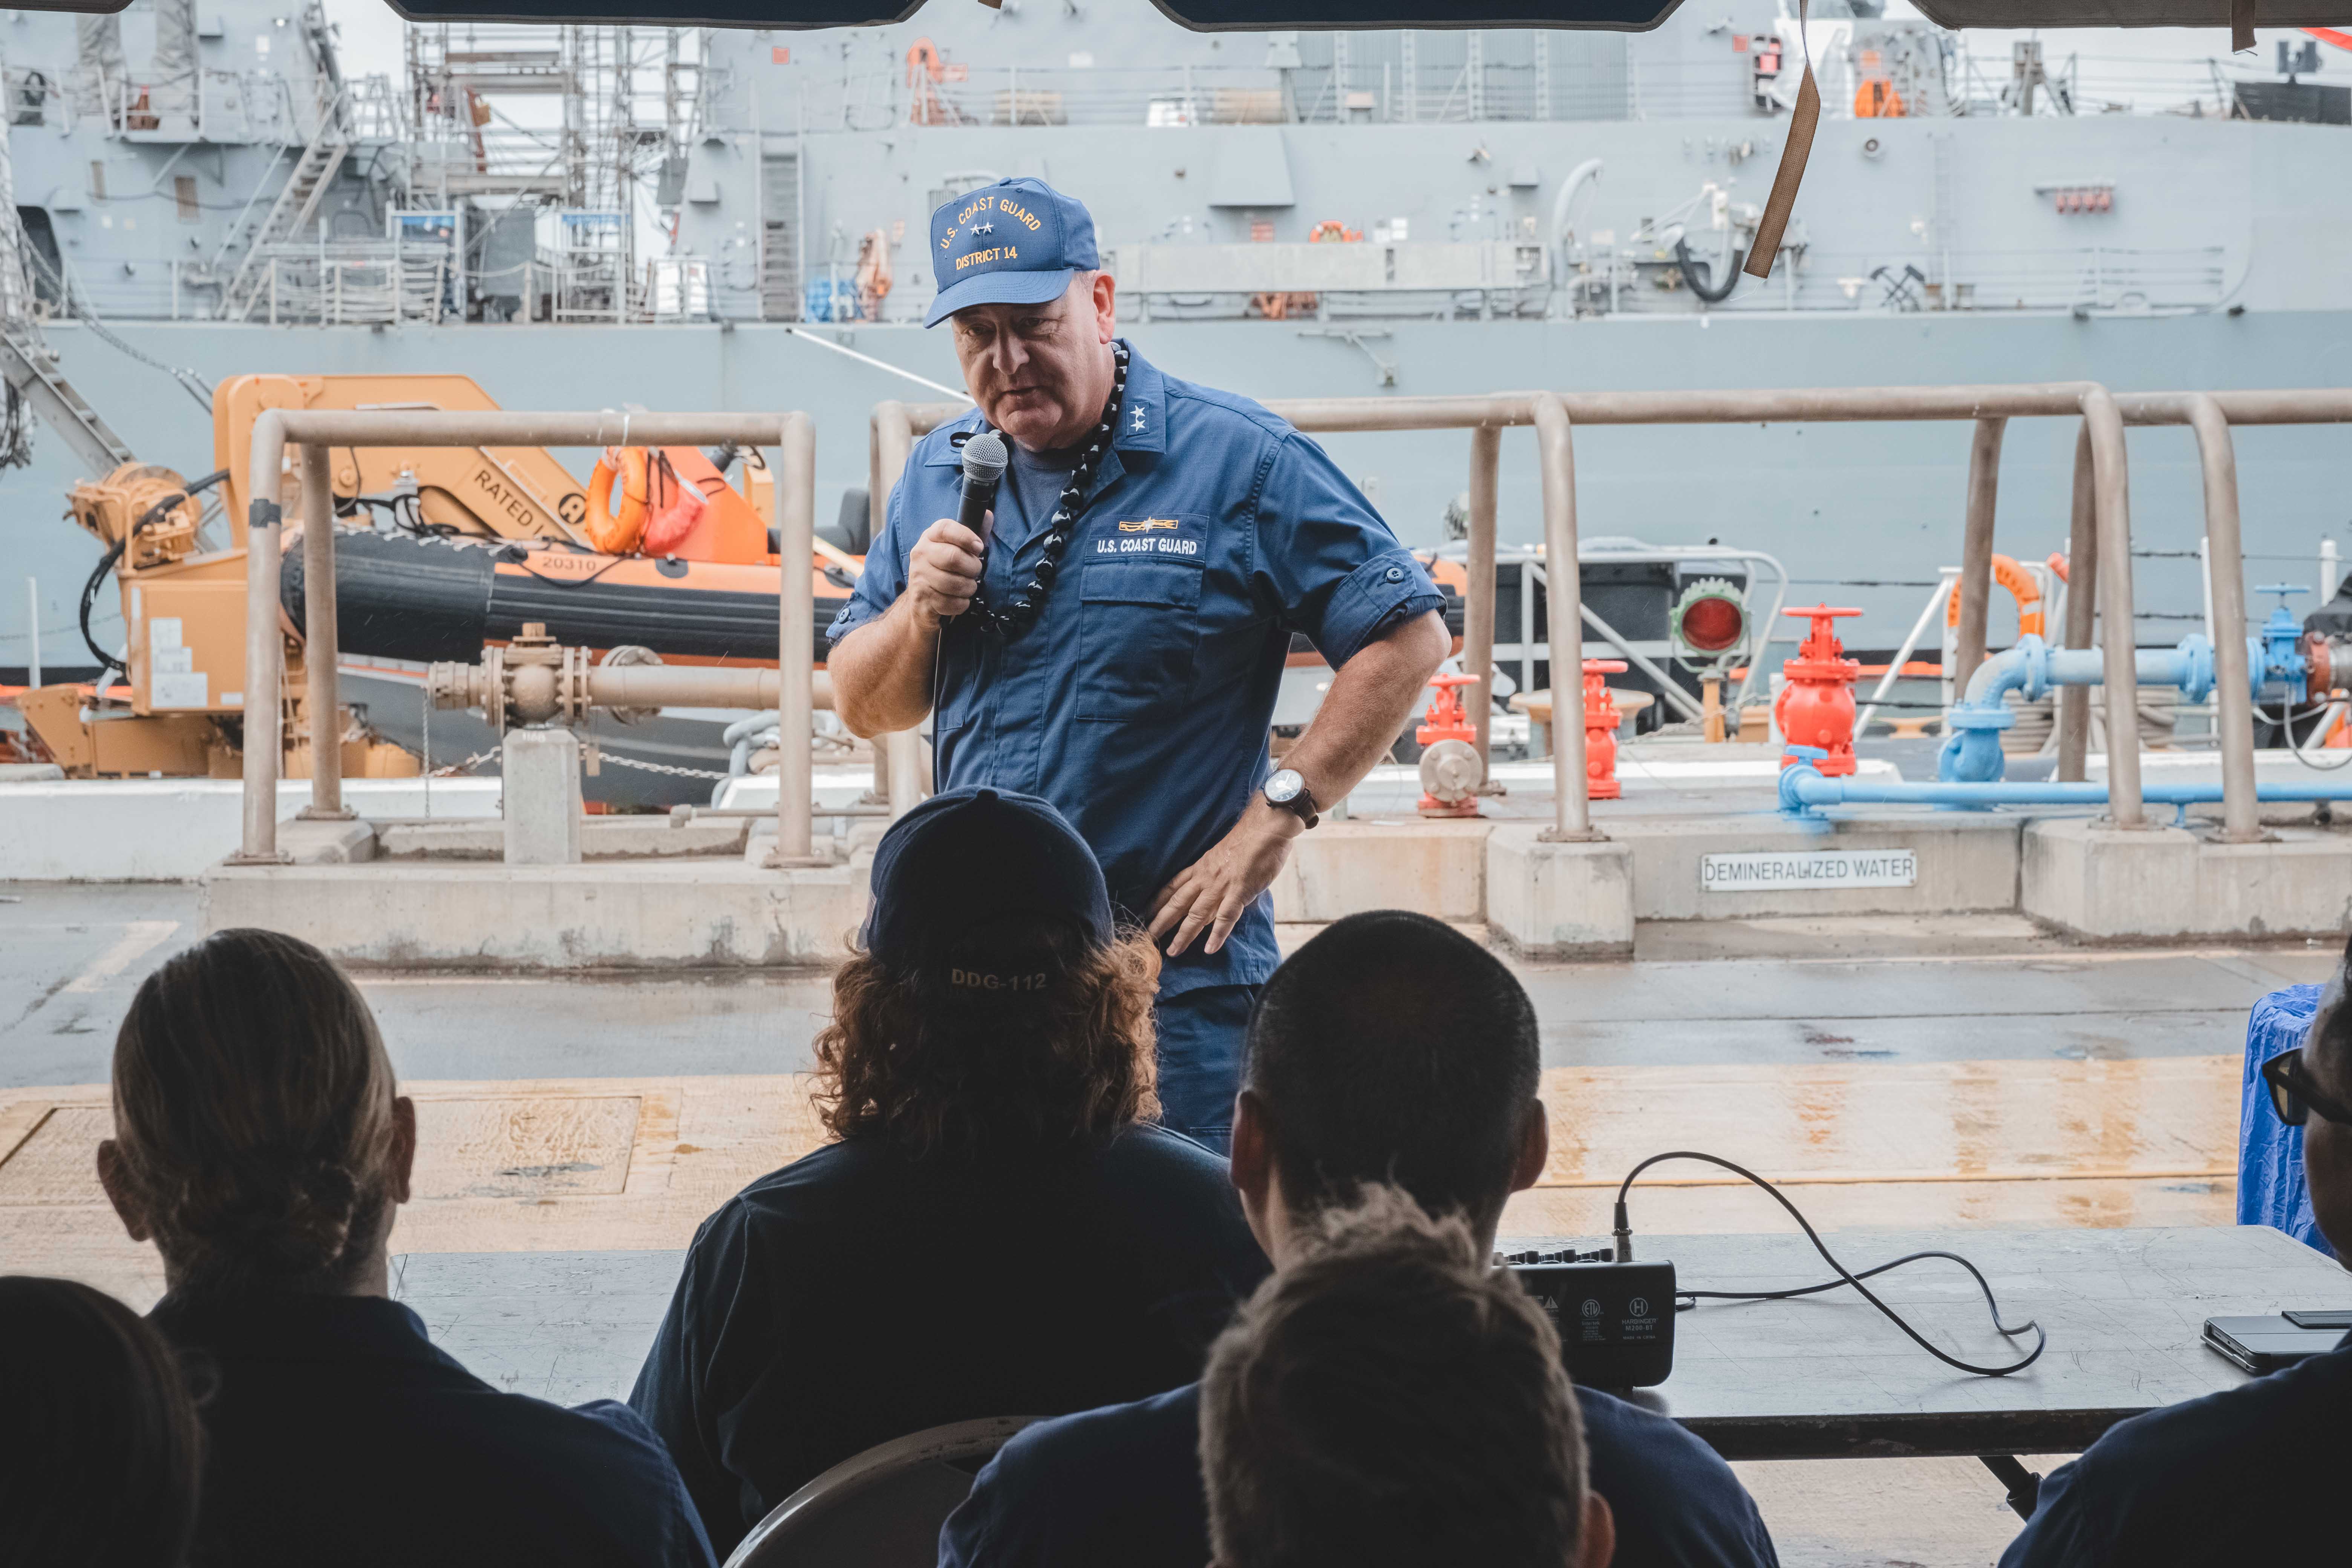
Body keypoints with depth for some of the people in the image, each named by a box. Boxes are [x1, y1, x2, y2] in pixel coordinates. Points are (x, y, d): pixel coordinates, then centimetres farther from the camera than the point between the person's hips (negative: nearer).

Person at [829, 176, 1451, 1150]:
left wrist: (1273, 817, -12)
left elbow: (1407, 638, -7)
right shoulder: (941, 477, 11)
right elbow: (862, 708, 15)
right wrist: (920, 612, -7)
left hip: (1173, 971, -4)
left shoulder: (1237, 460, -4)